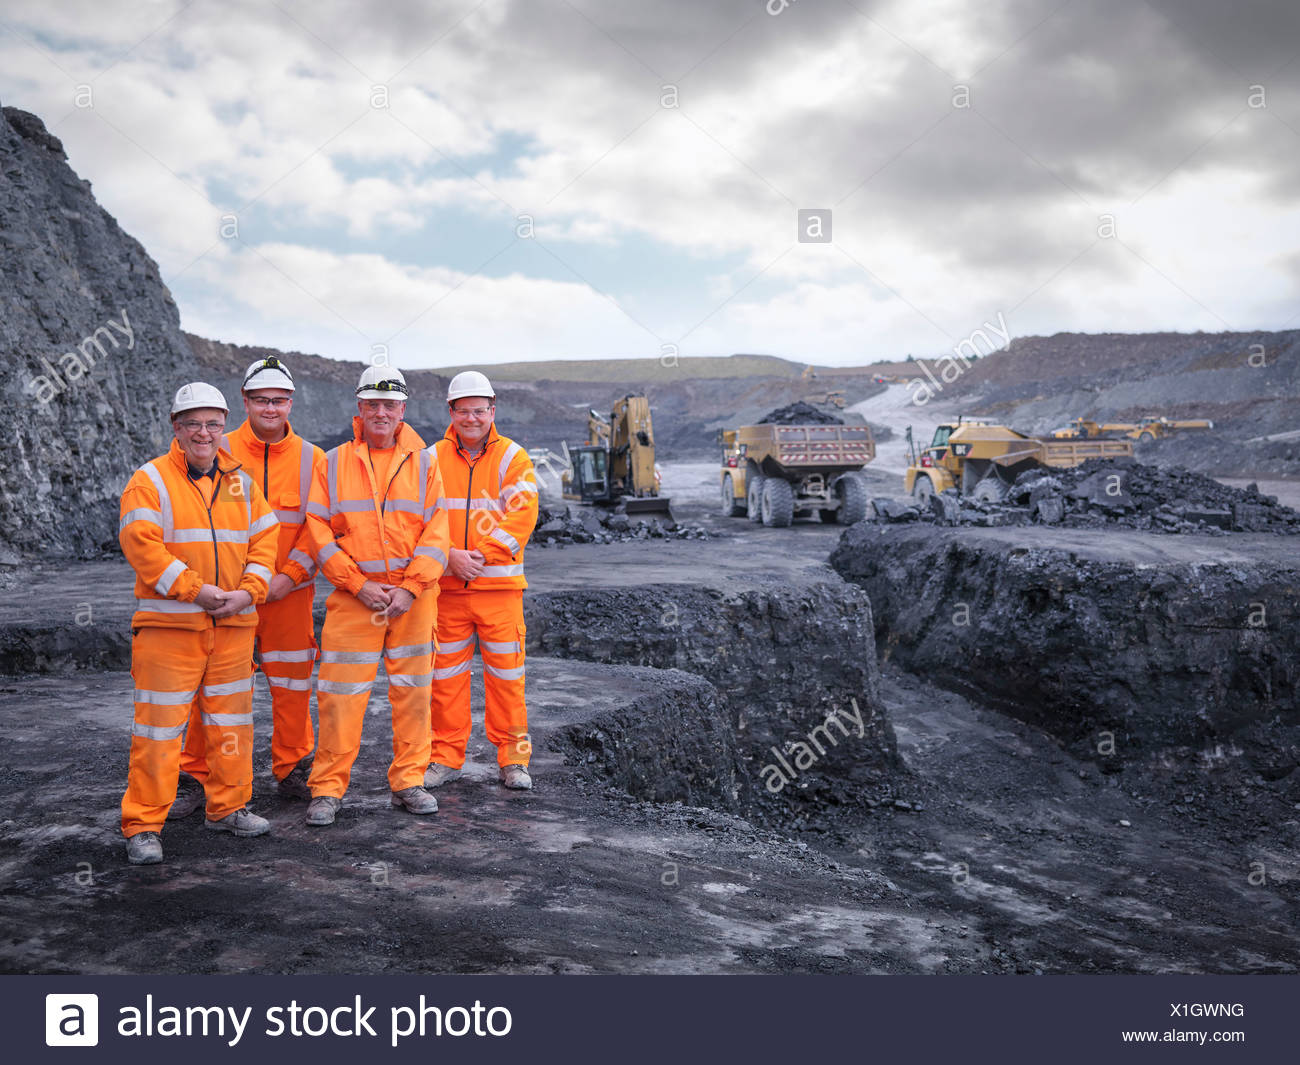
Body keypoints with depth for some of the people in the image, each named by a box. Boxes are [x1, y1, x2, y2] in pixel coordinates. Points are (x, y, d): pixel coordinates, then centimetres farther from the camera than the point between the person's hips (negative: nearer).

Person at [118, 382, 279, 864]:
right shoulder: (150, 480, -4)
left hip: (234, 625, 5)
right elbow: (141, 544, -14)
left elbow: (263, 540, 10)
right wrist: (195, 590, -18)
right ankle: (142, 825, 7)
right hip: (168, 625, -5)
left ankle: (228, 806, 28)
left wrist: (249, 591, -6)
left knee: (231, 720, 13)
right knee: (159, 725, -3)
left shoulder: (240, 482, 12)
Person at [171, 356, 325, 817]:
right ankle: (195, 778, 15)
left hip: (290, 592, 1)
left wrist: (288, 575, -11)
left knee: (292, 686, 8)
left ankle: (292, 770, 24)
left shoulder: (311, 458, 4)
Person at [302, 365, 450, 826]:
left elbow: (435, 533, 1)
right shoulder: (334, 464, 4)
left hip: (413, 595, 1)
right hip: (353, 594, -1)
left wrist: (410, 589, -10)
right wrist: (359, 584, -9)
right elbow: (318, 530, 0)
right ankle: (327, 788, 10)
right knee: (341, 693, -2)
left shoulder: (423, 463, 5)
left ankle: (408, 781, 20)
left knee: (412, 690, 7)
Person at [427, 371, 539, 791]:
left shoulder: (513, 458, 3)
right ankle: (446, 756, 19)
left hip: (500, 584, -1)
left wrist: (483, 554, -15)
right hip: (446, 584, 2)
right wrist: (449, 555, -14)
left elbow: (521, 515, -7)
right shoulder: (433, 459, 6)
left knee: (506, 671, 2)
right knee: (446, 671, 7)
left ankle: (513, 758, 14)